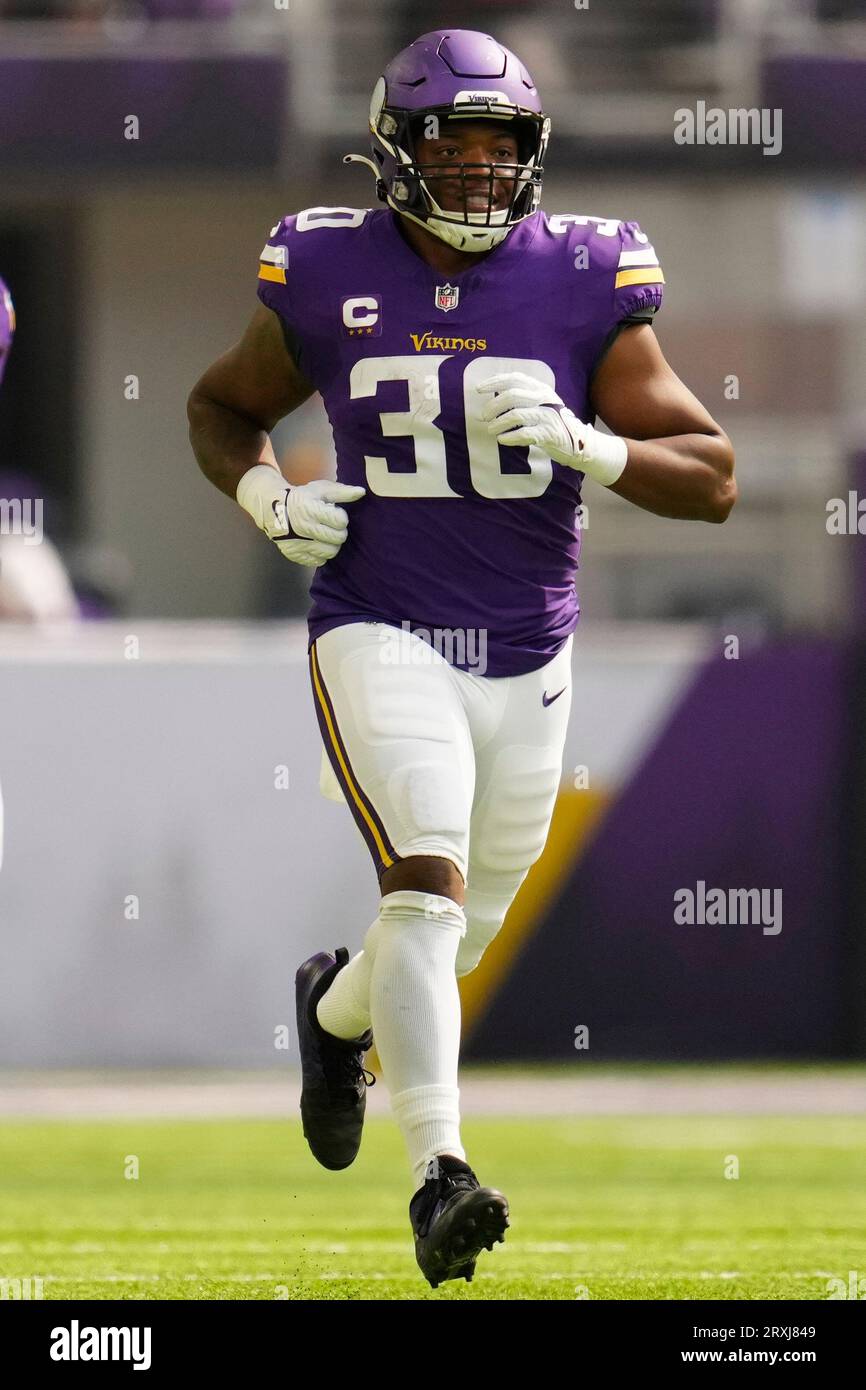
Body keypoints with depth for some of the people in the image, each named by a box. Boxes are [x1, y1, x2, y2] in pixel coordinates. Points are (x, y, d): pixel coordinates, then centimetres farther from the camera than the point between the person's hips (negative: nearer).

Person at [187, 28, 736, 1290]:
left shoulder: (584, 285, -5)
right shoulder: (330, 279, -4)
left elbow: (713, 480, -5)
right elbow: (221, 407, 15)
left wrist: (581, 442, -22)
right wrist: (266, 498, -6)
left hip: (525, 658, 3)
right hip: (380, 637, -3)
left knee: (458, 933, 15)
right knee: (429, 882, -24)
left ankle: (338, 1008, 50)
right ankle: (439, 1176, -24)